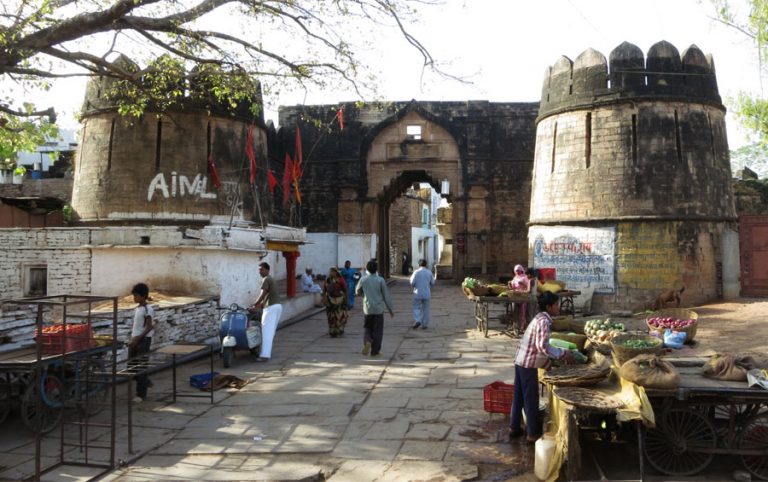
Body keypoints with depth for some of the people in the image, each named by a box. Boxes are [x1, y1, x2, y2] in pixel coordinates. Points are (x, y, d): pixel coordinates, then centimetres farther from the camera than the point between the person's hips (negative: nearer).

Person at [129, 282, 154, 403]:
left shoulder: (147, 309, -13)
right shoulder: (137, 309, 12)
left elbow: (148, 328, -17)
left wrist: (138, 338, -22)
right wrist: (132, 338, 10)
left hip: (143, 340, -8)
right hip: (134, 340, 8)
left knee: (141, 366, -3)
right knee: (131, 365, 11)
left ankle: (141, 394, 4)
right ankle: (146, 382, 32)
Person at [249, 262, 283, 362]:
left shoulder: (266, 280, -9)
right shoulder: (271, 279, 22)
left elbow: (262, 296, -15)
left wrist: (253, 306, -10)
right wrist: (257, 305, 18)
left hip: (271, 307, -10)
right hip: (277, 306, 10)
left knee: (267, 332, -10)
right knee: (271, 331, 13)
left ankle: (265, 355, -13)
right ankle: (267, 352, 18)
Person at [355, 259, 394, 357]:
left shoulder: (363, 280, -3)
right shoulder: (380, 280, -8)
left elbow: (357, 291, 13)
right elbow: (386, 296, -5)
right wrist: (390, 310, 3)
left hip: (367, 309, 2)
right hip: (378, 309, -2)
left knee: (368, 328, 17)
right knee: (377, 331, 8)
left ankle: (367, 341, -11)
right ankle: (375, 351, 10)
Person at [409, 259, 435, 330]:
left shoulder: (416, 272, -8)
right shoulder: (429, 272, -1)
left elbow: (412, 283, -10)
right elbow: (432, 283, 5)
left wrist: (411, 278, 10)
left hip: (418, 294, -2)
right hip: (426, 294, 2)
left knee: (416, 308, 9)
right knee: (425, 309, 10)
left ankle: (417, 321, -12)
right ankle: (424, 325, 12)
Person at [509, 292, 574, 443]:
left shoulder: (540, 318, 12)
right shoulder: (544, 321, -18)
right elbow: (543, 346, -27)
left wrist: (547, 363, 18)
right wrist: (563, 354, -19)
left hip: (521, 361, 9)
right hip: (528, 364, -9)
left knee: (519, 396, 17)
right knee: (531, 399, 2)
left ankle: (514, 428, 27)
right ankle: (533, 433, 12)